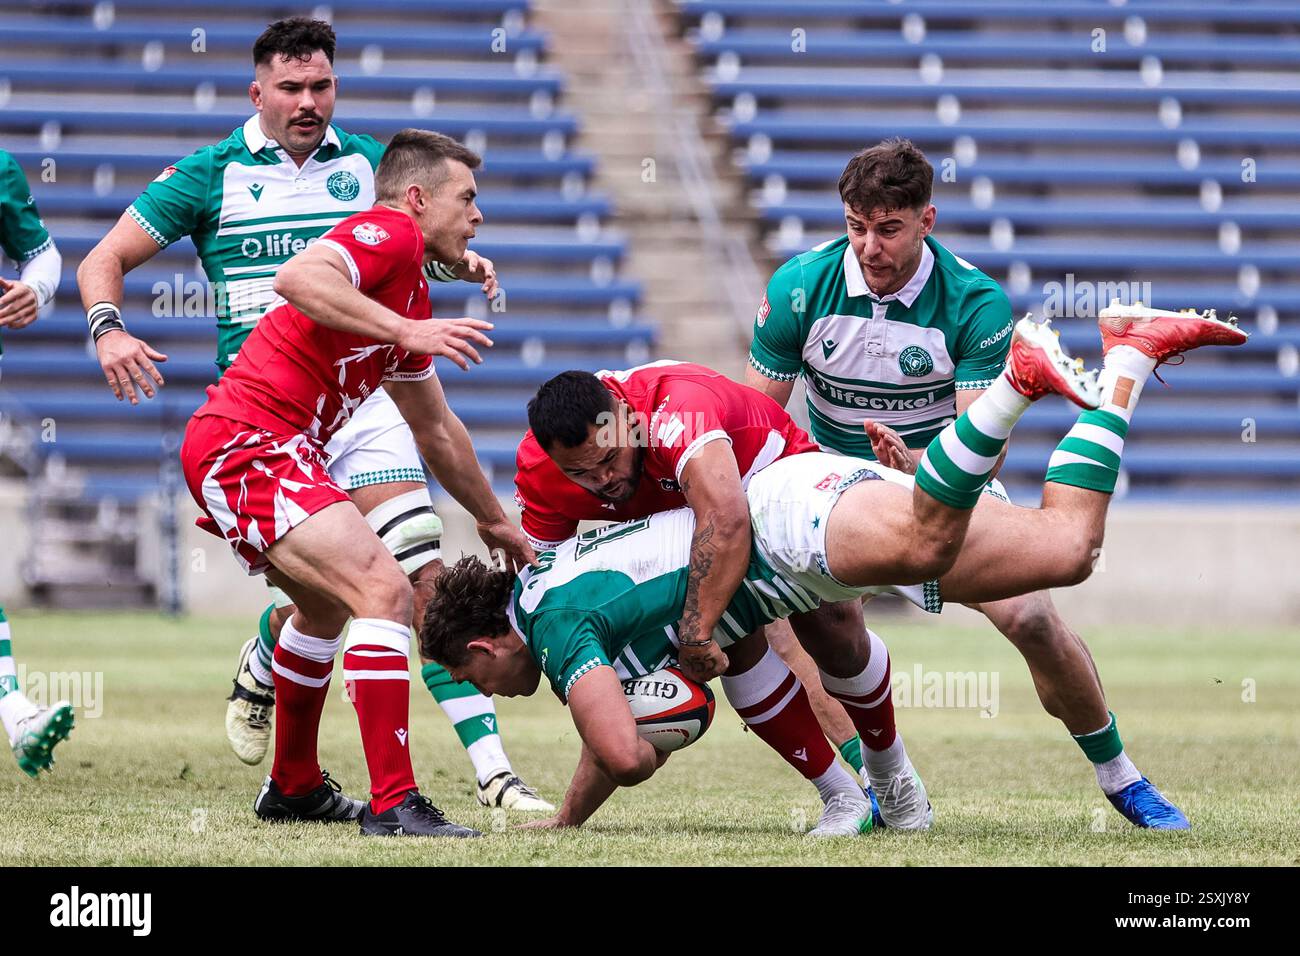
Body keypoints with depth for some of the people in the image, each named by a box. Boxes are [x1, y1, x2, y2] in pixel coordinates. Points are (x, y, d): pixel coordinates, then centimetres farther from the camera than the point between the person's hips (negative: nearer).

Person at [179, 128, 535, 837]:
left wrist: (493, 522, 41)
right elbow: (297, 279, -29)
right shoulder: (388, 233, -8)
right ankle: (393, 804, -23)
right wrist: (407, 331, -30)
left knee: (328, 604, 32)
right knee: (383, 589, -20)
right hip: (247, 442, -11)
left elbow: (435, 429, 34)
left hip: (226, 452, 11)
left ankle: (293, 789, 46)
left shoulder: (411, 300, 22)